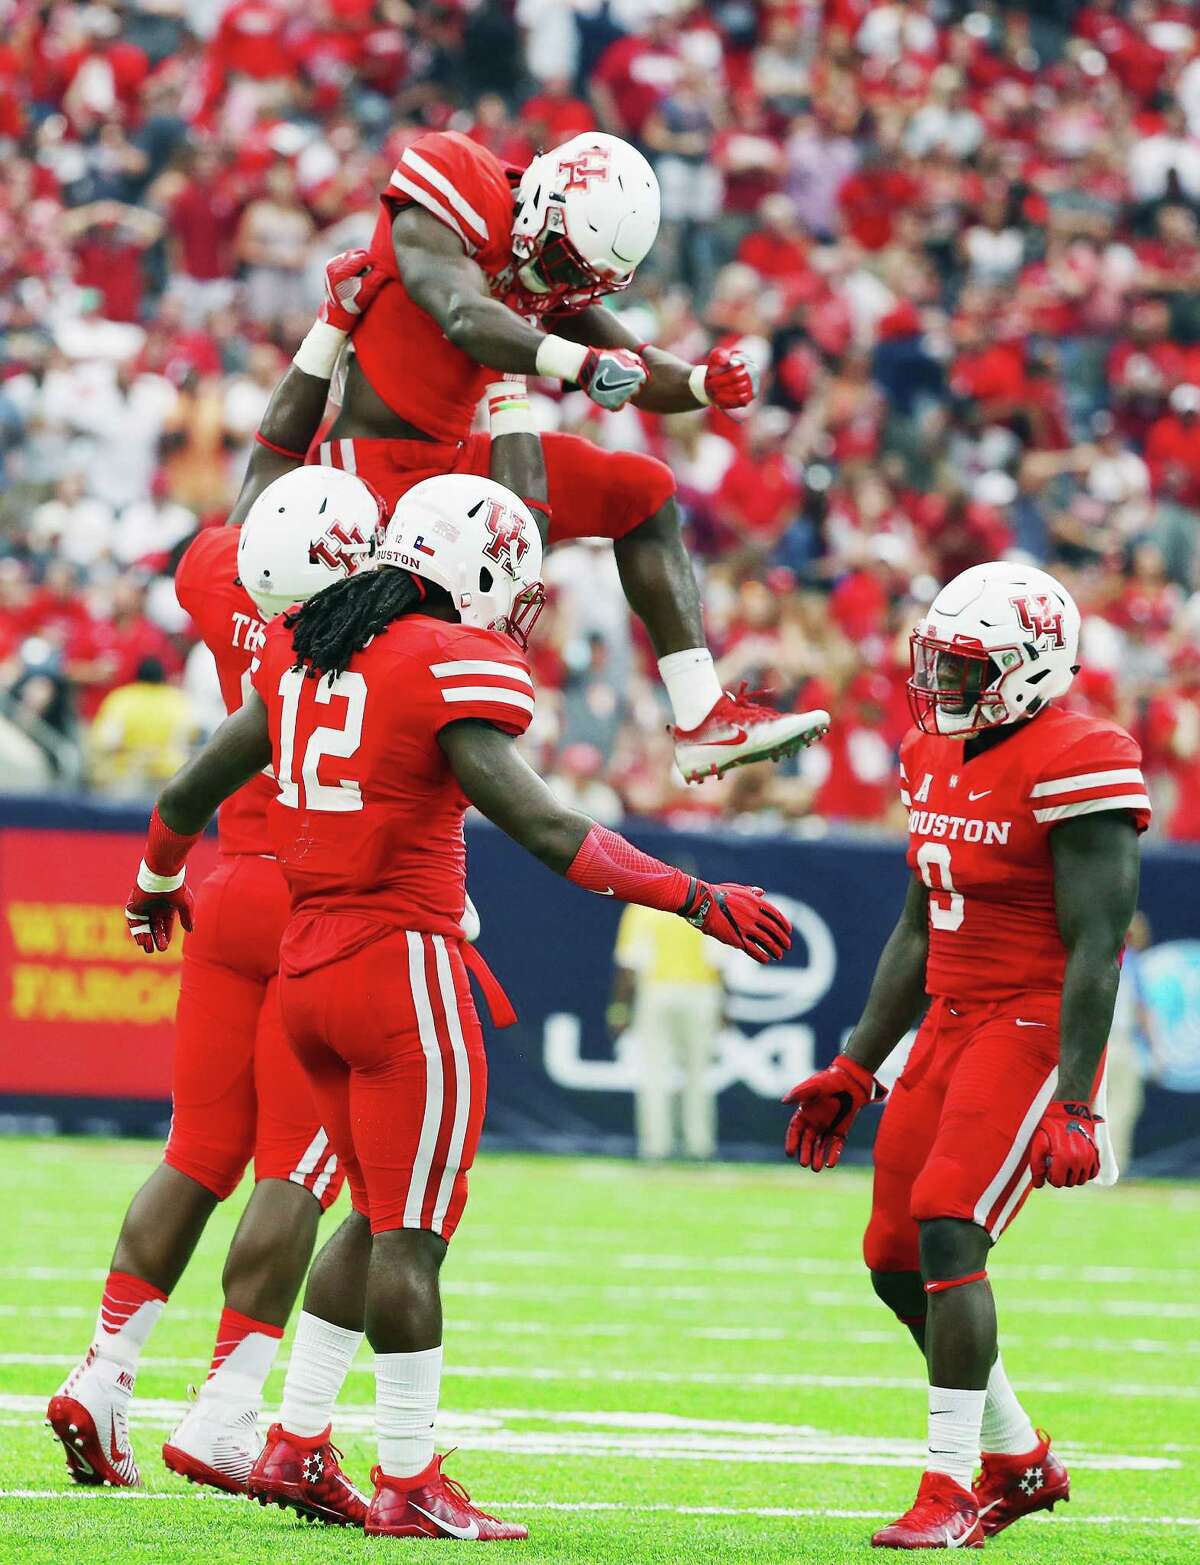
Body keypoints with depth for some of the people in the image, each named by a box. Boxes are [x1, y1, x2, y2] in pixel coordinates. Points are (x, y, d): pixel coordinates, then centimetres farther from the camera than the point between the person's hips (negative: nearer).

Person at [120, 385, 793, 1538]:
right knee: (410, 1236, -2)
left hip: (307, 965, 8)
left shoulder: (306, 647, 12)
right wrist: (693, 899, -20)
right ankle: (409, 1485, 1)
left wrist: (157, 884, 42)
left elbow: (198, 786, 22)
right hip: (402, 965, -8)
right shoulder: (455, 665, -11)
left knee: (378, 1218, 19)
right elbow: (535, 823, -21)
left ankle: (297, 1445, 18)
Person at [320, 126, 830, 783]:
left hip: (456, 459, 8)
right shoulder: (435, 219, -19)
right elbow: (464, 317, -38)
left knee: (643, 495, 7)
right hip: (376, 465, -8)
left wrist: (703, 383, -14)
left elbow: (639, 374, 8)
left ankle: (702, 719, 2)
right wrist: (580, 363, -52)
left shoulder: (553, 260, 5)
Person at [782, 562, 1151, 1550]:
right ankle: (1019, 1463, 26)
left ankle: (950, 1492, -14)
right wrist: (856, 1072, 18)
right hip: (951, 1025, 9)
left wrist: (1072, 1106, -23)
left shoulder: (1073, 769, -16)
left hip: (1035, 1029, -9)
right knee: (896, 1261, 8)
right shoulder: (936, 762, 11)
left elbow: (1094, 950, -18)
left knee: (947, 1235, -20)